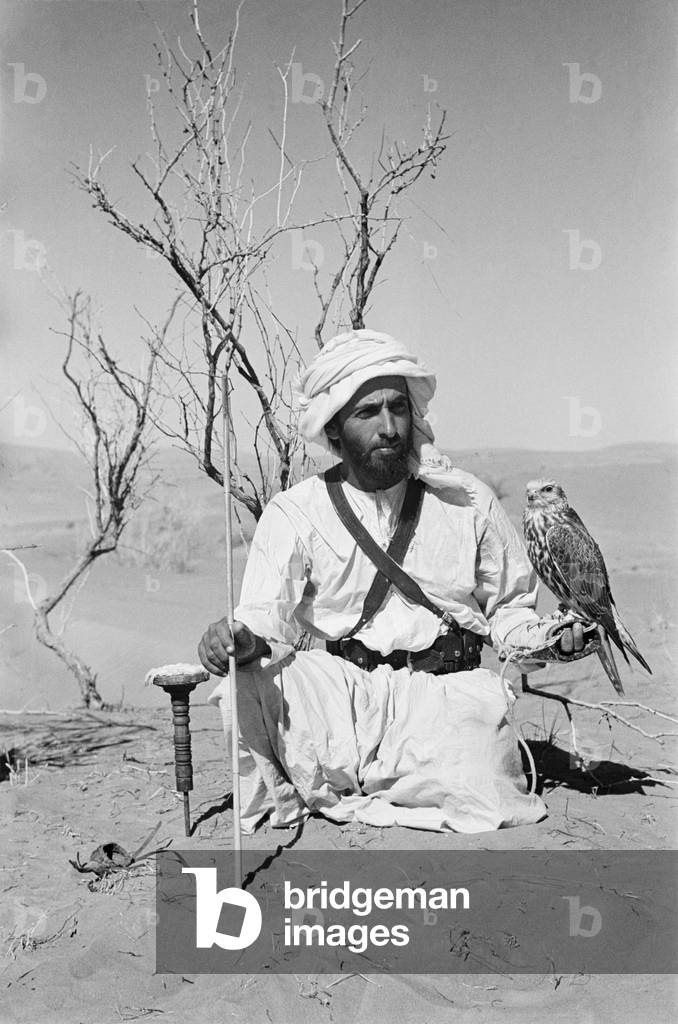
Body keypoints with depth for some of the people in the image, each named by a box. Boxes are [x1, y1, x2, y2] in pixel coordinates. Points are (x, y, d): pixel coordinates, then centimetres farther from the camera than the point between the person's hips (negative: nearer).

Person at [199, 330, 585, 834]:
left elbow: (505, 608, 15)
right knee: (248, 683, -31)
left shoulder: (467, 501, 7)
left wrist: (545, 636, -7)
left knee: (484, 805, -27)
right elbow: (266, 618, -8)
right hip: (338, 693, -1)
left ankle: (332, 794, -1)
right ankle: (276, 797, -2)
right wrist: (245, 641, -32)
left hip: (446, 691, 2)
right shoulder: (296, 513, 2)